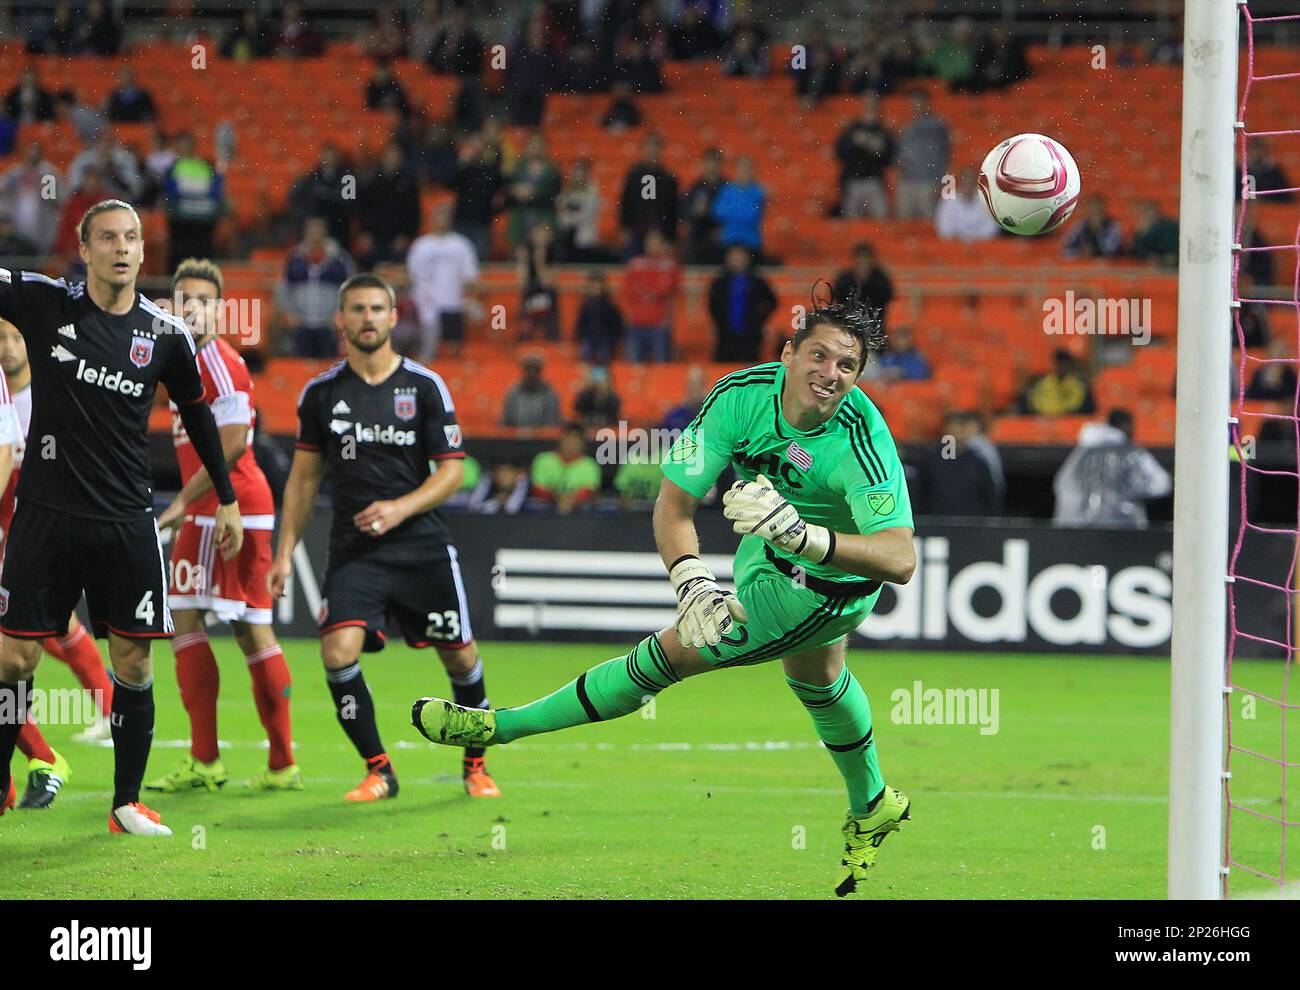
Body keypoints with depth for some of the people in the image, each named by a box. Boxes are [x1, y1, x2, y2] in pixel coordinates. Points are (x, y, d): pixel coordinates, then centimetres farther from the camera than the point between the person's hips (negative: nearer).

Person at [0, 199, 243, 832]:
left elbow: (196, 412, 17)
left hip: (127, 525, 2)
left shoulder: (166, 334, 2)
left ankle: (127, 802, 12)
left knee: (133, 661, 2)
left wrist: (227, 499, 21)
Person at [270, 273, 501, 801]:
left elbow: (452, 470, 0)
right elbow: (305, 475, 13)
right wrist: (285, 551, 7)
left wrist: (402, 508, -16)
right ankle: (378, 771, -4)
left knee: (460, 658, 3)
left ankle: (475, 764, 27)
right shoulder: (321, 393, 4)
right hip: (353, 552, 1)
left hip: (423, 546, 0)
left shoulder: (425, 386, 0)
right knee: (338, 652, -19)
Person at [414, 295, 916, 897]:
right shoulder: (741, 395, -25)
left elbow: (900, 561, -46)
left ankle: (505, 727, 4)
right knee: (816, 680, 32)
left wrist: (801, 533, -59)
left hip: (829, 585, -7)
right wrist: (690, 579, -42)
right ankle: (872, 810, 60)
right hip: (770, 552, 7)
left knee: (673, 652, -13)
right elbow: (674, 504, -23)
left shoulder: (863, 443, -38)